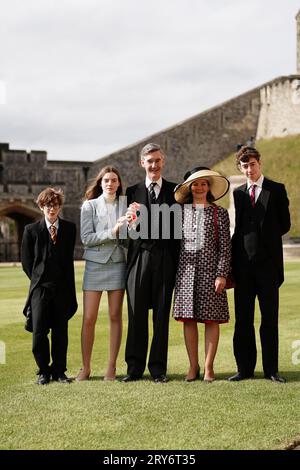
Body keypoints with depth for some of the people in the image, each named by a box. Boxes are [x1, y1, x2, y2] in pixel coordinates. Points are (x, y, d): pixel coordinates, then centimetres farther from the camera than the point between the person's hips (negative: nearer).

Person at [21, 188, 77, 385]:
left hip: (63, 287, 1)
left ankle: (59, 371, 16)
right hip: (40, 287, -1)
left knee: (61, 331, 5)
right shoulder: (32, 230, 3)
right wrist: (38, 279, 4)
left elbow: (69, 257, 11)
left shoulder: (70, 228, 8)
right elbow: (26, 260, 7)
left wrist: (67, 283, 7)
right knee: (39, 332, -3)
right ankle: (43, 371, 12)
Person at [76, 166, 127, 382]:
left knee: (115, 317, 3)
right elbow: (86, 238, -5)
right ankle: (86, 368, 7)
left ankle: (112, 368, 10)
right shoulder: (90, 206, 4)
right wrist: (112, 232, -13)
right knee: (89, 318, -3)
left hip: (118, 264, 1)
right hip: (95, 264, -1)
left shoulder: (126, 204, 7)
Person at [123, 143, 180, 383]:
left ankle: (159, 368, 10)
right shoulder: (132, 192, 11)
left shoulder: (175, 191, 8)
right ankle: (135, 367, 8)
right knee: (136, 313, 1)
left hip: (165, 257, 0)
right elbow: (127, 227, 9)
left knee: (162, 314, 4)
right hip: (139, 256, 1)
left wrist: (178, 260, -1)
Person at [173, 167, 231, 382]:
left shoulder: (219, 213, 4)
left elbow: (225, 246, 0)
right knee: (188, 319, 3)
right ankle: (193, 366, 12)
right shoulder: (181, 212, 9)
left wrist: (222, 274, -8)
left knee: (211, 319, 1)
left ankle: (209, 366, 8)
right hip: (186, 270, 2)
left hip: (210, 270, -2)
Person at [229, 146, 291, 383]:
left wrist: (266, 239, 3)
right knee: (243, 318, 4)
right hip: (243, 263, 3)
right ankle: (245, 368, 11)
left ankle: (271, 369, 7)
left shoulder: (277, 190, 3)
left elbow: (285, 224, 4)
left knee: (270, 318, 1)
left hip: (268, 261, -3)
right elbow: (240, 226, 15)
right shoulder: (238, 193, 13)